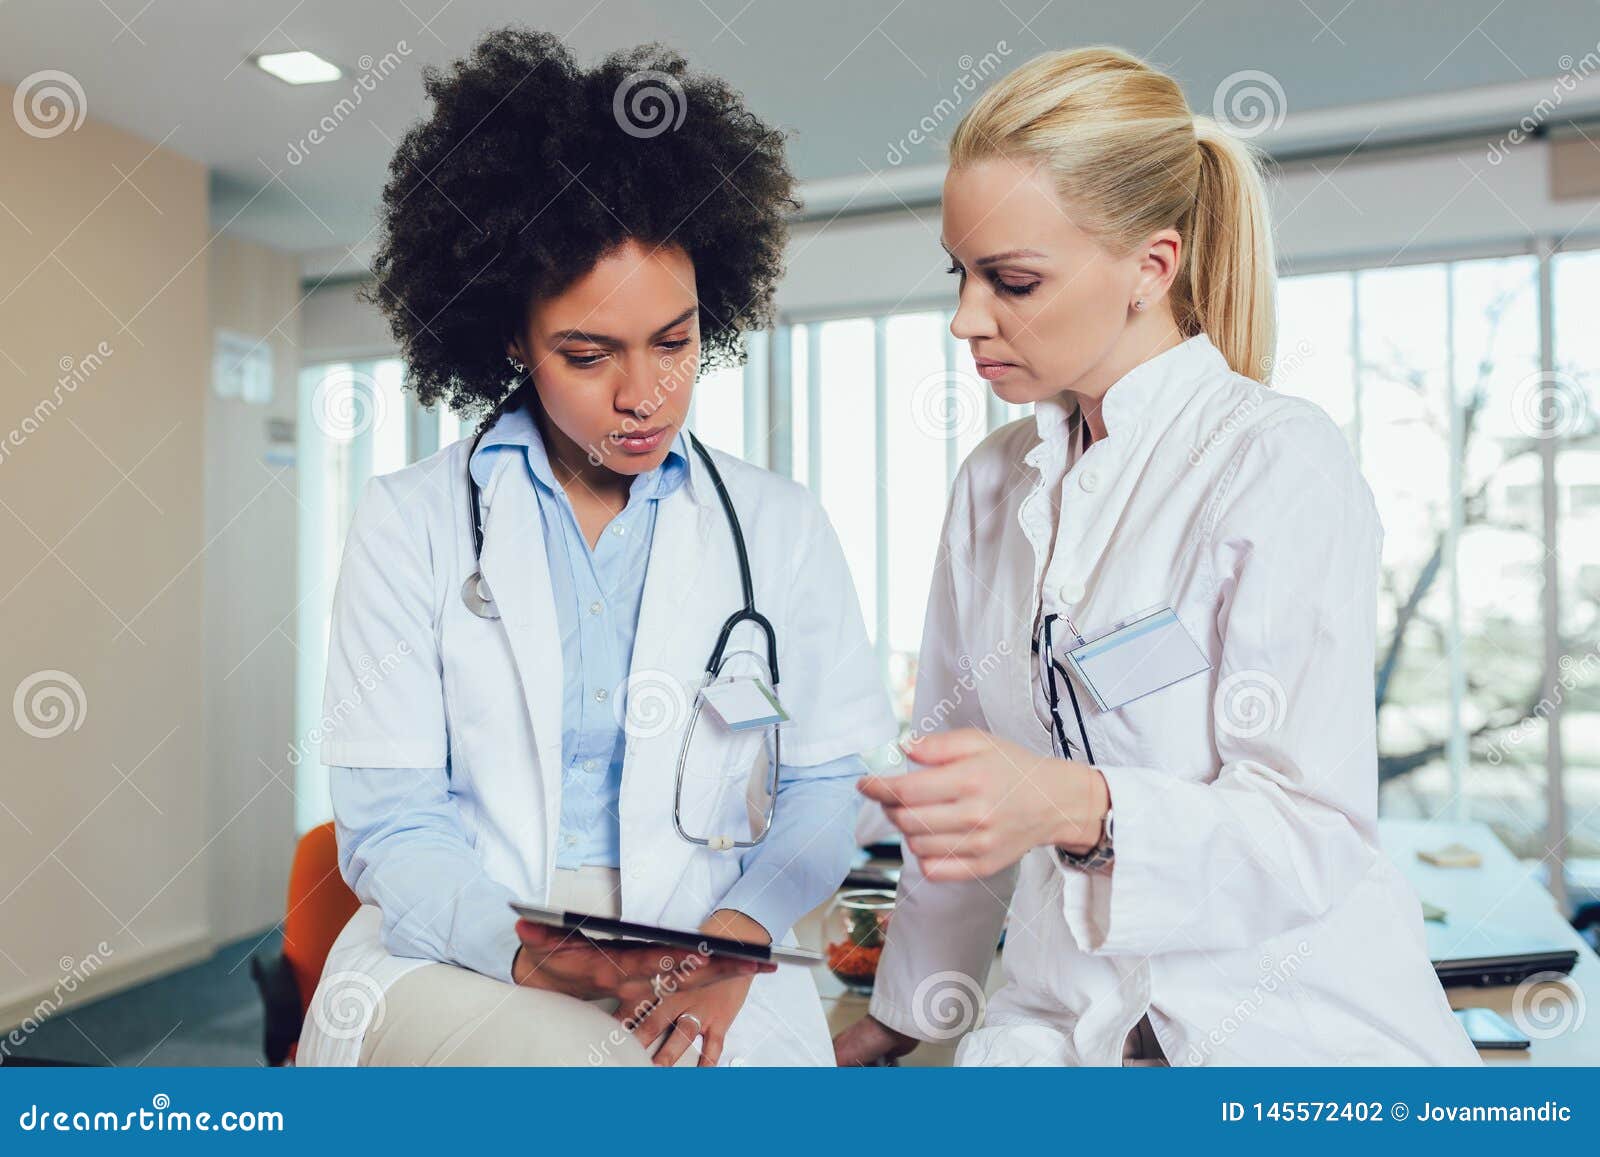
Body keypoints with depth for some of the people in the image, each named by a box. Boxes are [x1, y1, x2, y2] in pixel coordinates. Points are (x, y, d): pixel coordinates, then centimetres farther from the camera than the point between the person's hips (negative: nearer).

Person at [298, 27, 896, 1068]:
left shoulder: (783, 529, 4)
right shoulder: (408, 524, 2)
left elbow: (829, 783, 4)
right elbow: (389, 820, -1)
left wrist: (738, 936, -14)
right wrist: (522, 952, -19)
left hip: (709, 978, 2)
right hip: (453, 961, -1)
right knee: (565, 1056, -31)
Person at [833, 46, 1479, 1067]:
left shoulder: (1283, 462, -13)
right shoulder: (992, 484, 4)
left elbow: (1314, 835, -17)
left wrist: (1074, 807, -35)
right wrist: (906, 1012, 17)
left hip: (1292, 1027, 0)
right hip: (1065, 1022, 1)